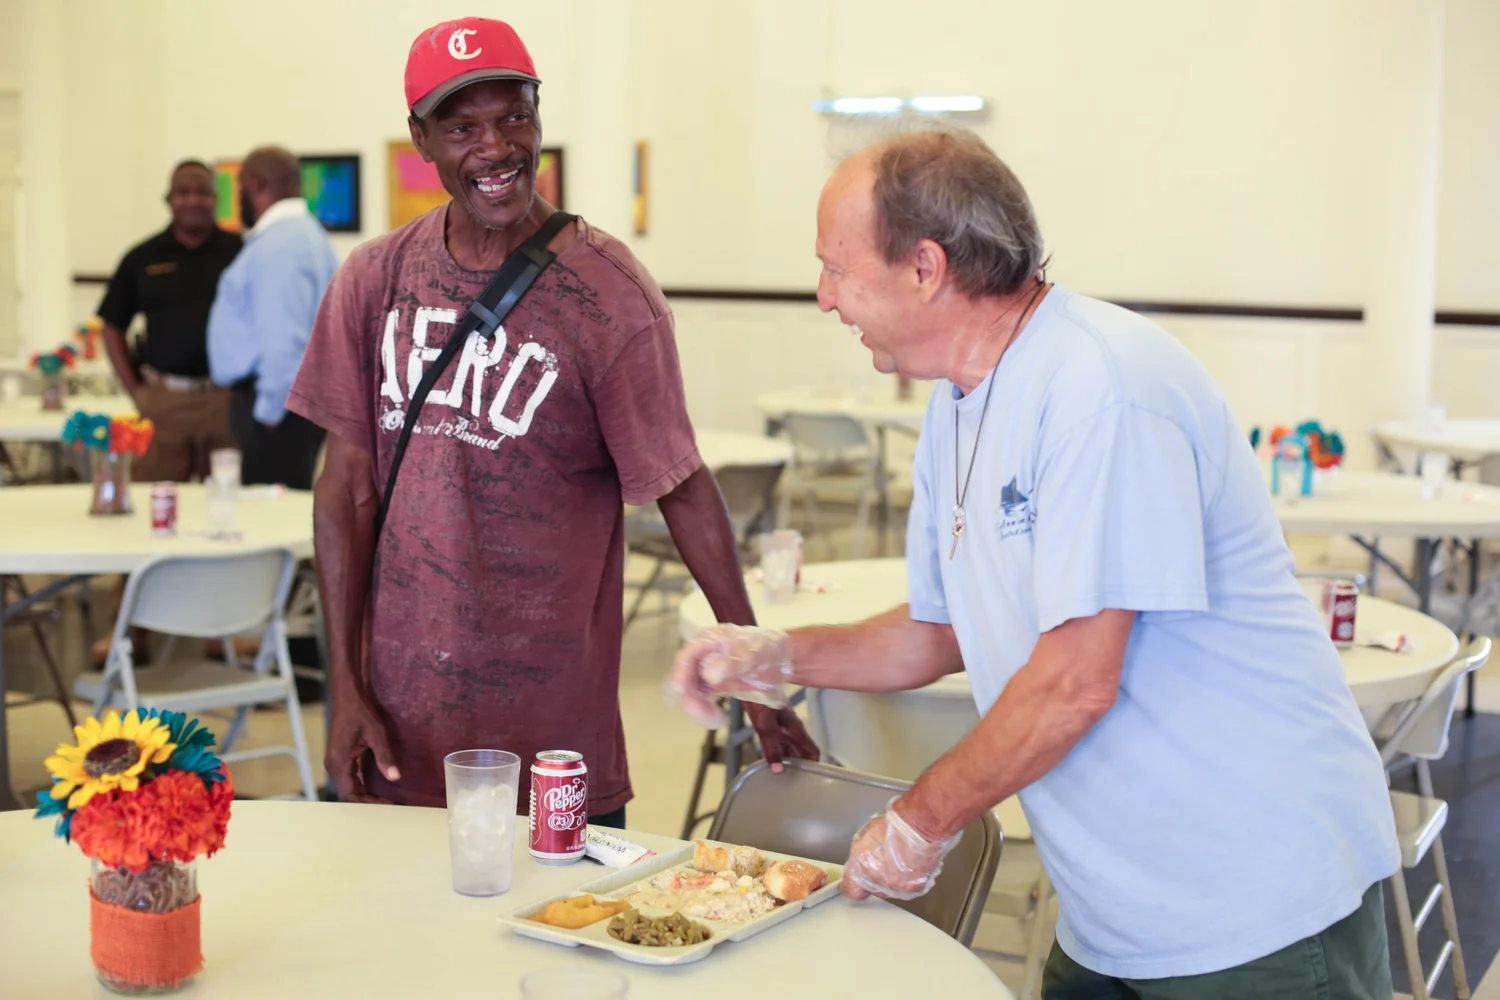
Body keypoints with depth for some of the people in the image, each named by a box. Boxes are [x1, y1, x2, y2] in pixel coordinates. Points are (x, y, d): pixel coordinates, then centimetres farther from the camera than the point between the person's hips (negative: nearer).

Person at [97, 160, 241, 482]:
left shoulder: (240, 252, 3)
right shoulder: (143, 259, 8)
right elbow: (113, 327, 13)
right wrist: (135, 389, 5)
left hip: (227, 399, -1)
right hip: (163, 400, 1)